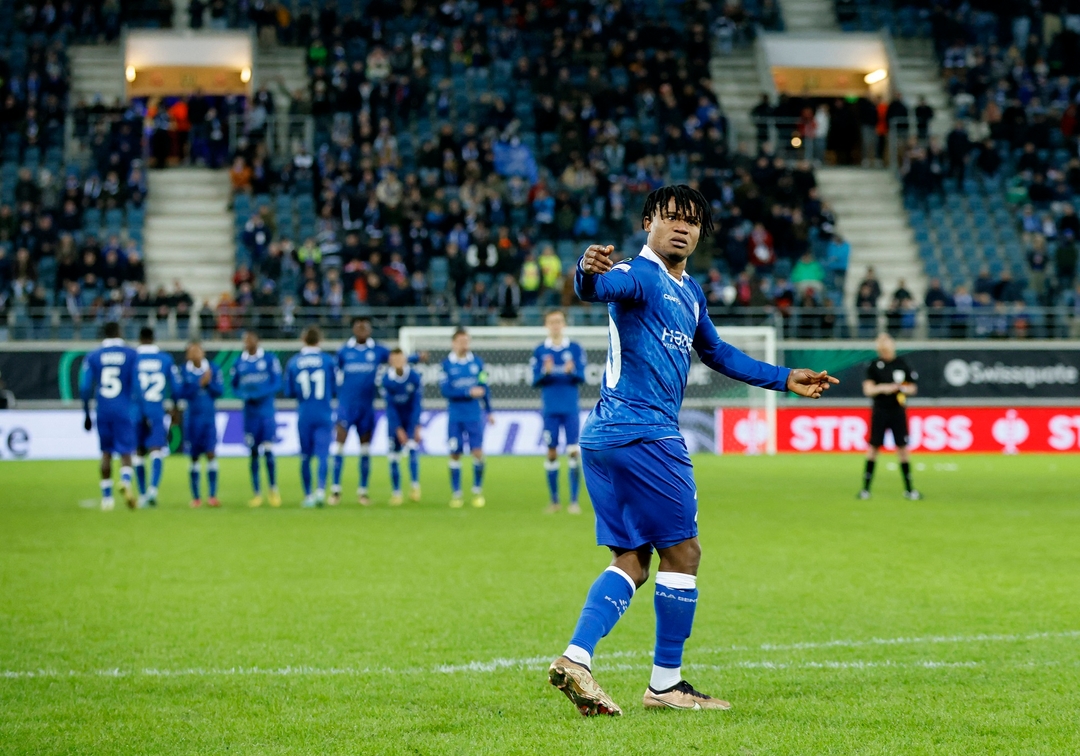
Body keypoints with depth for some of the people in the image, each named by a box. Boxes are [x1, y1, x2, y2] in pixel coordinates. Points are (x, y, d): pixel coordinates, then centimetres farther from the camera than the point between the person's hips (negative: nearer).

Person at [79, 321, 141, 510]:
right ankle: (126, 480, -30)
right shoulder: (131, 354, 1)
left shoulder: (93, 356, 6)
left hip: (103, 410, 2)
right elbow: (136, 386, -4)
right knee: (125, 452, 1)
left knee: (106, 452, 13)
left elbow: (85, 388, 5)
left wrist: (87, 415, 14)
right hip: (124, 410, -2)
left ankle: (106, 497, 12)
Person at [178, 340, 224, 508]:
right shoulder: (184, 371, -3)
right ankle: (196, 497, 13)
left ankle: (212, 496, -6)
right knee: (194, 457, 6)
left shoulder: (213, 369, 0)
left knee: (211, 454, -8)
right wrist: (200, 384, -19)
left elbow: (220, 391, -1)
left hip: (209, 417, 0)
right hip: (192, 417, 0)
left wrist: (209, 383, -17)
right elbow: (182, 393, -11)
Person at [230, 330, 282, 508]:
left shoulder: (270, 360, -1)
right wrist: (245, 395, -11)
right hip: (250, 412, 2)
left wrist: (259, 394, -18)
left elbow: (277, 384, -5)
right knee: (254, 453, 3)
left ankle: (273, 490, 8)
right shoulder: (239, 364, 7)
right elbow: (234, 386, 10)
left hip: (267, 412, -2)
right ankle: (257, 493, 9)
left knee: (268, 451, -7)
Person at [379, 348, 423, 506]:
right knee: (394, 457, -2)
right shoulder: (386, 380, -15)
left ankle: (415, 485, -12)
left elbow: (416, 404, -12)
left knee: (412, 447, -22)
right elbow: (390, 407, -12)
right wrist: (399, 430, -16)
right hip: (395, 420, 1)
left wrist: (416, 427, -16)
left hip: (411, 417, -1)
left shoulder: (414, 377, -16)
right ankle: (396, 493, 6)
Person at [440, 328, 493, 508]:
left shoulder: (477, 362, 4)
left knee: (477, 452, -5)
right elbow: (445, 390, -12)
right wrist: (469, 392, -17)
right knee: (455, 454, 1)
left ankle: (477, 490, 12)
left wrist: (489, 411, 13)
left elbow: (484, 388, 11)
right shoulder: (447, 364, -3)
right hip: (455, 417, -1)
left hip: (474, 415, 1)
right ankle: (456, 494, 12)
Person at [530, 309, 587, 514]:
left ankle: (574, 500, -3)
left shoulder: (575, 349, 2)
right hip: (550, 410, 1)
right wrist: (546, 372, -20)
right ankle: (554, 500, 12)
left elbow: (581, 377, -2)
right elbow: (536, 381, 1)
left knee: (573, 452, -6)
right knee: (551, 453, 3)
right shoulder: (539, 351, 5)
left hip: (571, 409, -1)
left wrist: (571, 371, -23)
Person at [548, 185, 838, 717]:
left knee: (632, 561, 7)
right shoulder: (638, 275, -8)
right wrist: (587, 272, -55)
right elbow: (597, 289, -31)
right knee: (681, 552, -2)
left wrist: (785, 380, 37)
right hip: (642, 431, -10)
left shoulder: (690, 292, 21)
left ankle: (575, 659, -5)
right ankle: (665, 684, 5)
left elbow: (717, 353, 35)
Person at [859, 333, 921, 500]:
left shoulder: (902, 364, 2)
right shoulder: (875, 365, -1)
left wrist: (902, 389, -12)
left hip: (898, 411, 1)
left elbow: (912, 387, 8)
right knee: (873, 447, 2)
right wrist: (882, 388, -19)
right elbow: (867, 389, -4)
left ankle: (908, 488, 9)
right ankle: (866, 488, 9)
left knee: (903, 448, 1)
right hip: (880, 412, -1)